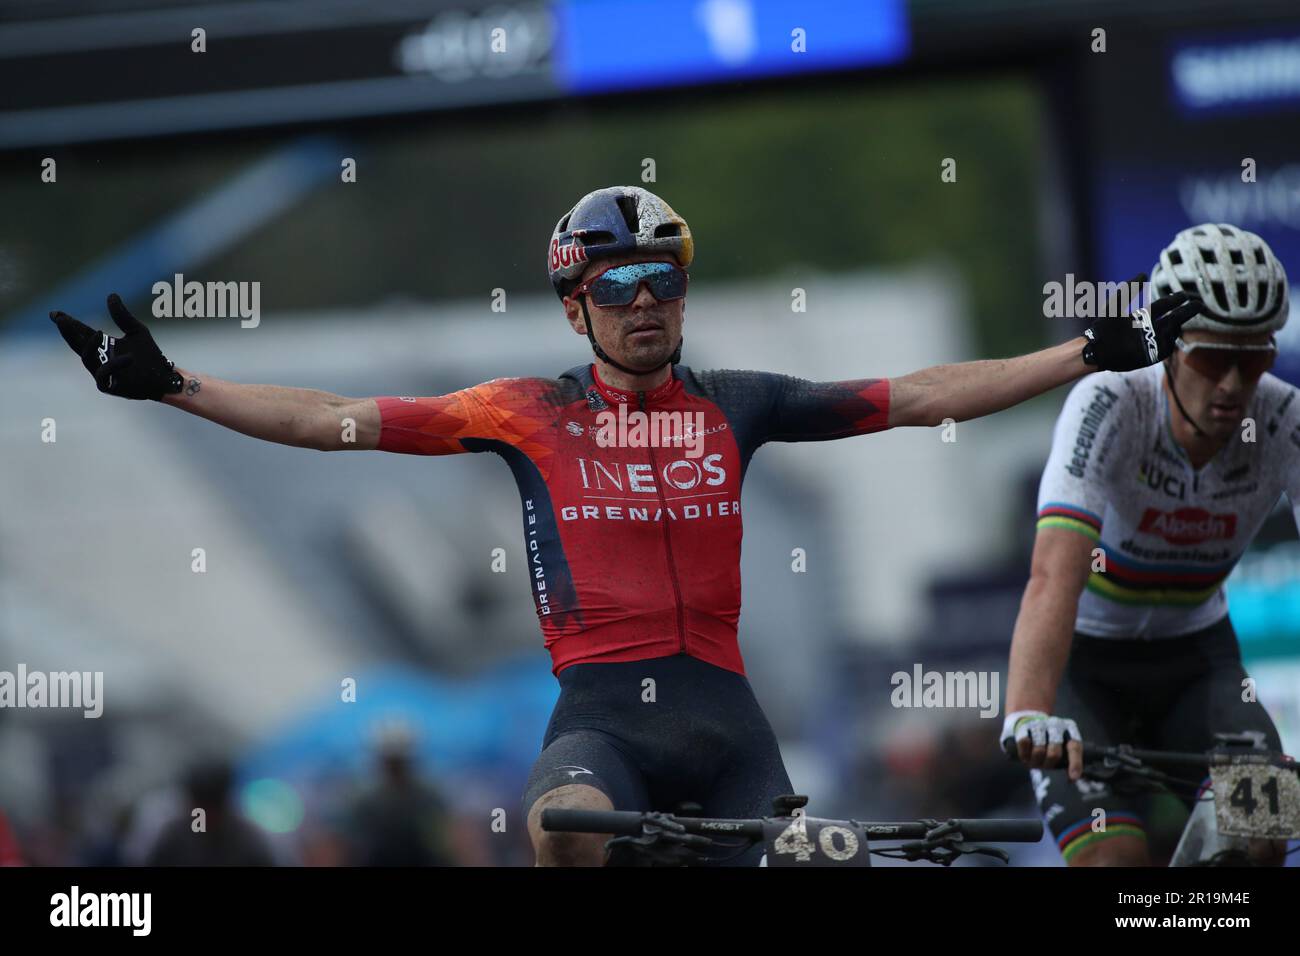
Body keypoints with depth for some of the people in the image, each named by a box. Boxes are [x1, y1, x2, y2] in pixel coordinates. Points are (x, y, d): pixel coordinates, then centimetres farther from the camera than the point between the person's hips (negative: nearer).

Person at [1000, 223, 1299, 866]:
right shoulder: (1109, 407, -29)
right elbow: (1055, 576, -42)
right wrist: (1029, 713, -58)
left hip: (1194, 657, 3)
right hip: (1084, 664, -3)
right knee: (1116, 860, -22)